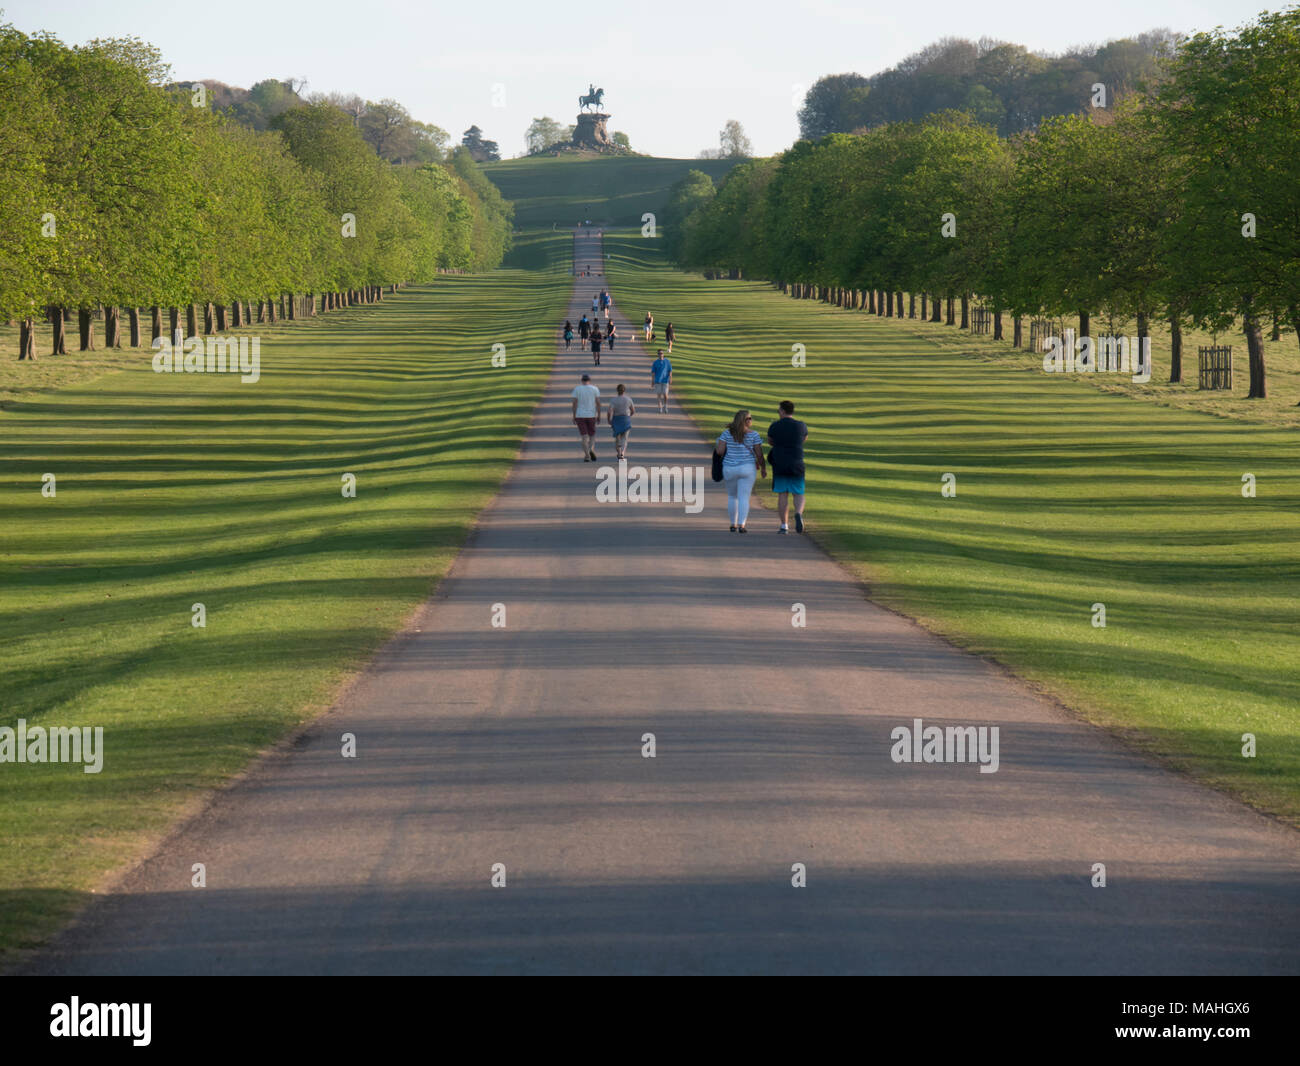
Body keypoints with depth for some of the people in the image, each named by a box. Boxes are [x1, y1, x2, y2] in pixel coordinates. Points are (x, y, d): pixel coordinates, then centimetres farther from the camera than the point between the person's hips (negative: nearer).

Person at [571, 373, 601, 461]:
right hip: (591, 416, 0)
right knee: (592, 435, 13)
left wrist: (574, 416, -1)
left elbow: (574, 403, -5)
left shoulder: (576, 389, -2)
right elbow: (598, 403, -5)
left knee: (584, 437, 3)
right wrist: (599, 415, 1)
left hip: (580, 416, 0)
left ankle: (587, 456, -8)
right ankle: (591, 449, -15)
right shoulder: (595, 389, -1)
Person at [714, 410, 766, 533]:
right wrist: (763, 468, 11)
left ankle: (733, 524, 19)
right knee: (744, 498, -1)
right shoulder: (753, 435, -5)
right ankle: (741, 525, -13)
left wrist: (716, 447, 14)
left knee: (732, 497, 18)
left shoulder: (727, 433, -2)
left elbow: (720, 451, -9)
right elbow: (759, 454, -4)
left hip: (730, 469, 2)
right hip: (747, 468, -2)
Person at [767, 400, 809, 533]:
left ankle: (784, 526, 3)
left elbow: (770, 441, 15)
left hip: (779, 466, 0)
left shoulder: (774, 426, -2)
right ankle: (799, 513, -21)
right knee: (798, 494, 8)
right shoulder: (801, 426, 0)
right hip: (796, 466, 0)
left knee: (782, 495, 6)